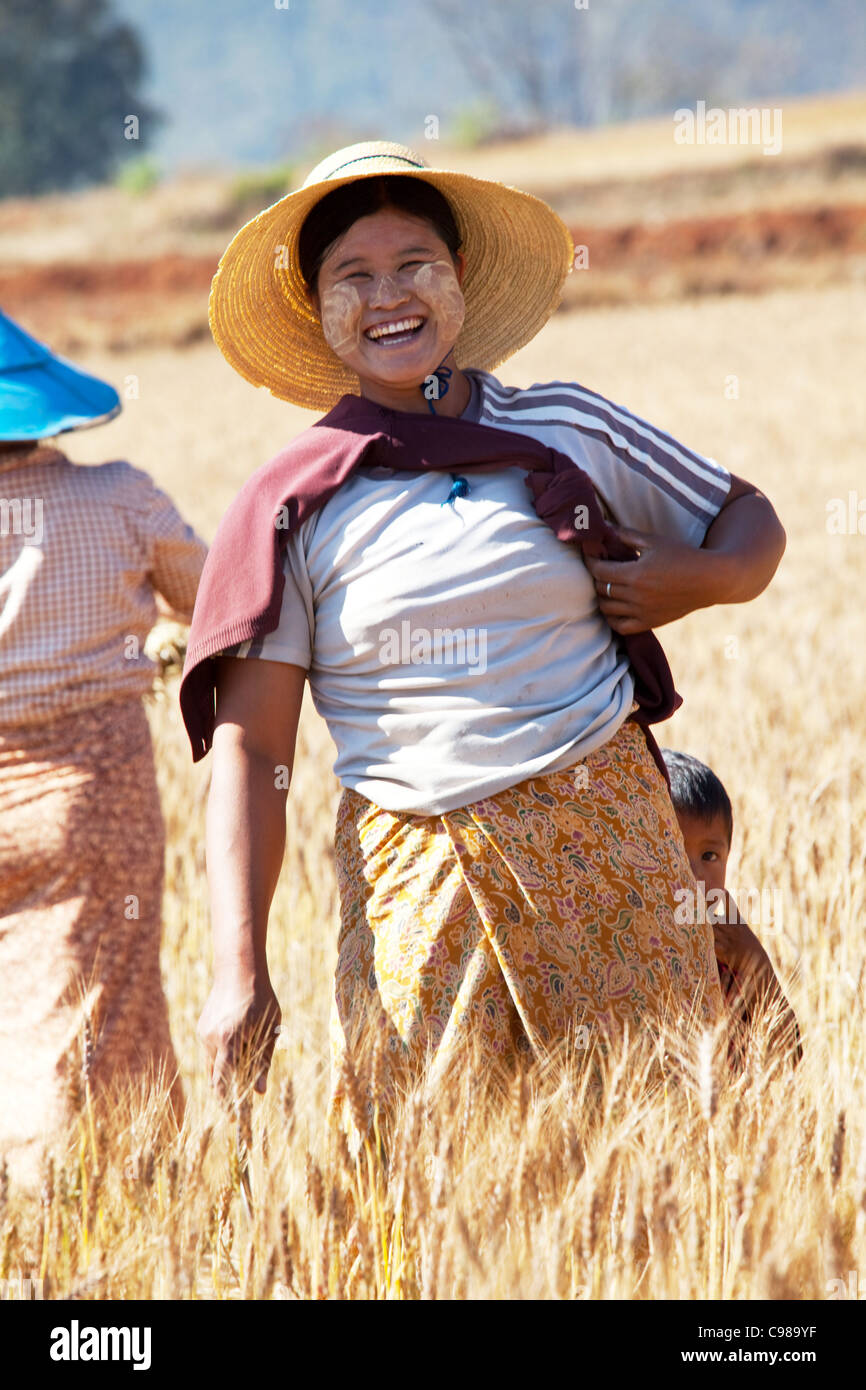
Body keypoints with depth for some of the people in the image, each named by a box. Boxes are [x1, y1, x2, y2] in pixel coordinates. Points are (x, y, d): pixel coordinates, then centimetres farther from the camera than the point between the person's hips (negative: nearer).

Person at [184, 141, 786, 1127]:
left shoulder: (568, 428, 6)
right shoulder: (293, 508, 0)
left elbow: (750, 524, 18)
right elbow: (248, 745, -3)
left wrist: (695, 580, -7)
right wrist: (238, 971, -13)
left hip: (609, 841, 1)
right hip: (420, 879, -1)